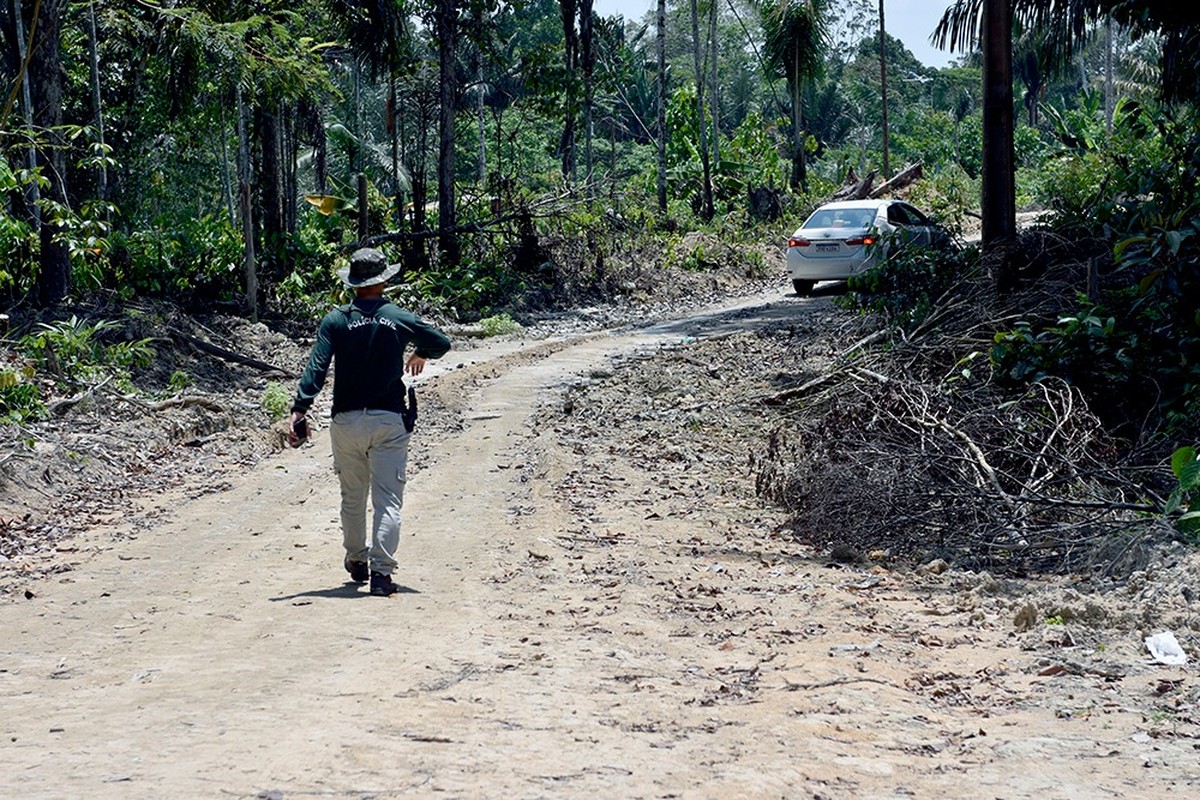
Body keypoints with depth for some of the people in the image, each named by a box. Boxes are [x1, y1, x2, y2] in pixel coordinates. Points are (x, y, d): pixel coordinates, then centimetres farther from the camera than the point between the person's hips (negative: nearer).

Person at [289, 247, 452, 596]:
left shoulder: (336, 320, -1)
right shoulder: (399, 318, 1)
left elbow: (317, 367, -11)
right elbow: (442, 342, 14)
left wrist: (299, 409, -16)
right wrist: (420, 354, 35)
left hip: (346, 420, 1)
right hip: (389, 420, -1)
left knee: (352, 498, 18)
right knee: (388, 500, -3)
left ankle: (356, 560, 32)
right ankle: (381, 571, -13)